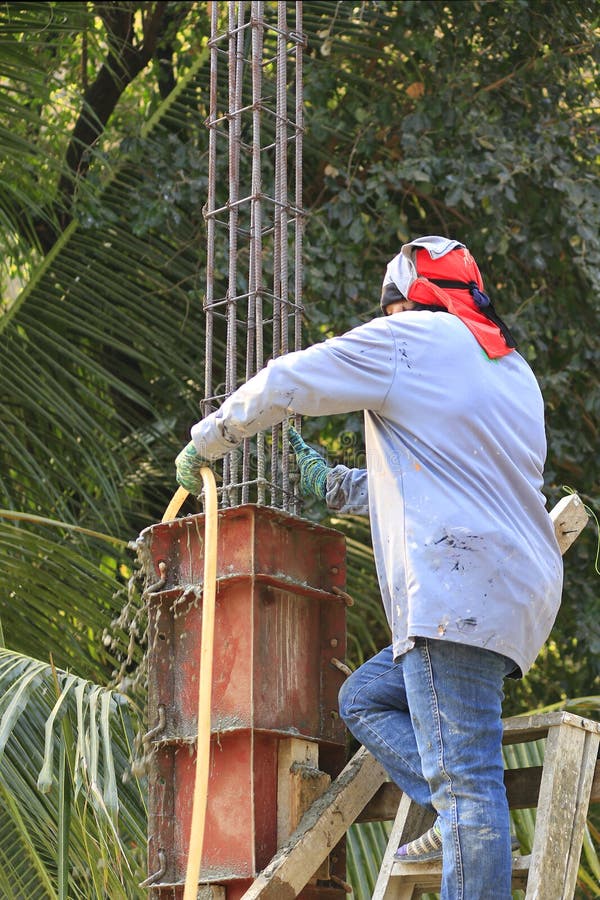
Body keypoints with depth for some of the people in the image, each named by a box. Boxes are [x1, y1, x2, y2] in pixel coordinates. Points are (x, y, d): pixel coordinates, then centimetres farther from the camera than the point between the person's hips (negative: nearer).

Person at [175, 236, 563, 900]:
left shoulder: (410, 339, 4)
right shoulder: (514, 371, 27)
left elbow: (282, 384, 4)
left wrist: (203, 444, 19)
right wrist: (330, 485, 39)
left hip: (459, 584, -9)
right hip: (525, 590, 9)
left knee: (463, 774, -12)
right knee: (365, 698, 18)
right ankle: (466, 825, 2)